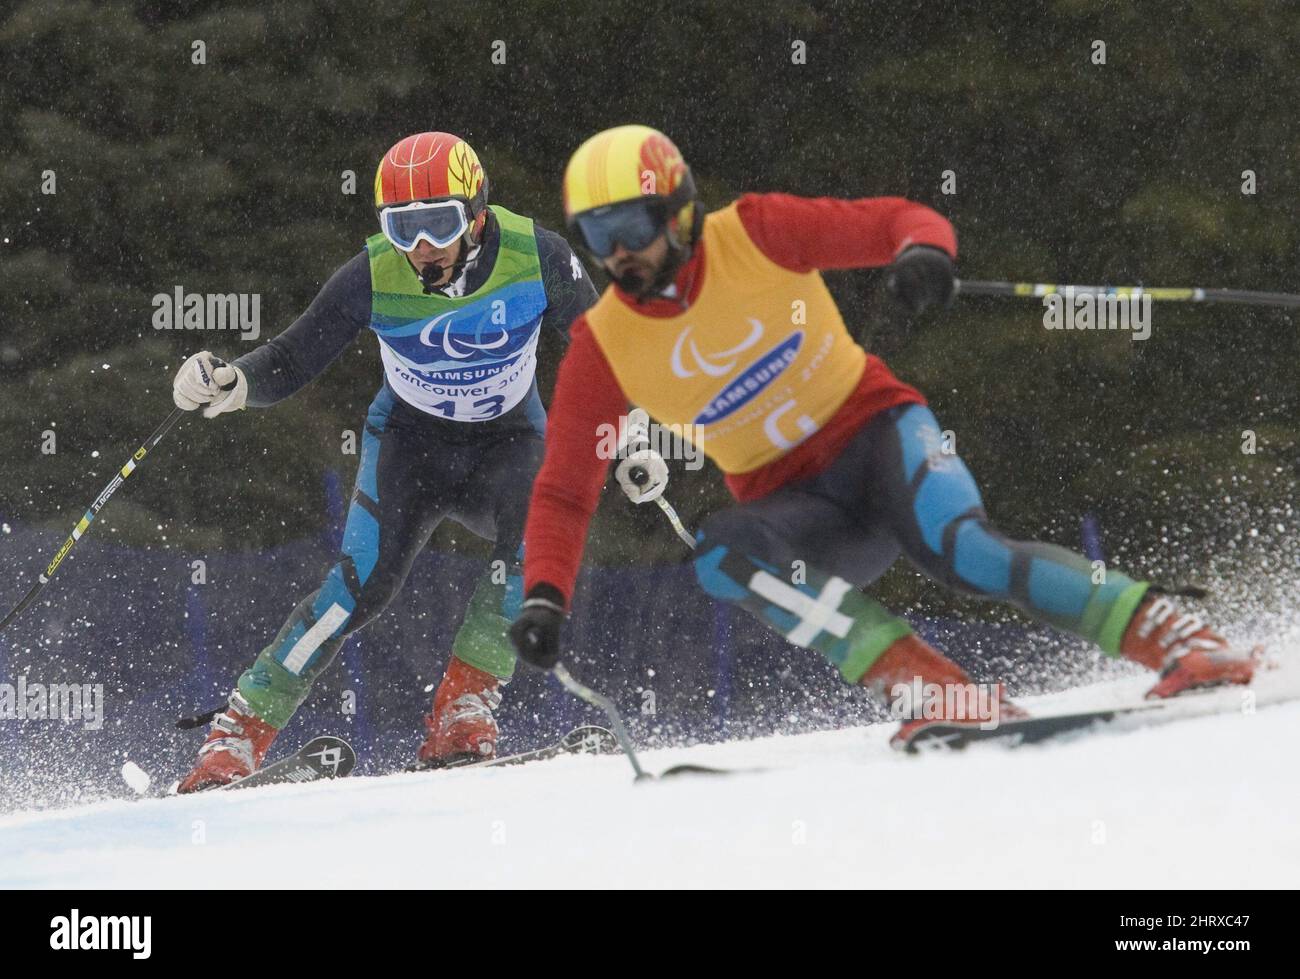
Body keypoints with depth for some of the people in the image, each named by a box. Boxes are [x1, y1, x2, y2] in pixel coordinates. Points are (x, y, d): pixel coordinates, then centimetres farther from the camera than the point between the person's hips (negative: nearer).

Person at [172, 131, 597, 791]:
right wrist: (230, 383, -34)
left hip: (506, 443, 1)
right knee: (364, 581, -24)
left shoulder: (537, 257, -21)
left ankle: (463, 709, -27)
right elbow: (289, 363, -14)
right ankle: (237, 735, -16)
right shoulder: (373, 277, -21)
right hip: (409, 439, -1)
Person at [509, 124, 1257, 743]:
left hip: (874, 432, -3)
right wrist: (545, 597, -16)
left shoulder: (753, 235, -10)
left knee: (958, 550, -33)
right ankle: (939, 691, -36)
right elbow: (564, 492, -1)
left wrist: (923, 249, -33)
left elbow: (899, 220, -9)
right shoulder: (601, 346, -4)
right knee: (722, 554, -30)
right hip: (797, 506, 3)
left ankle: (1182, 640, -29)